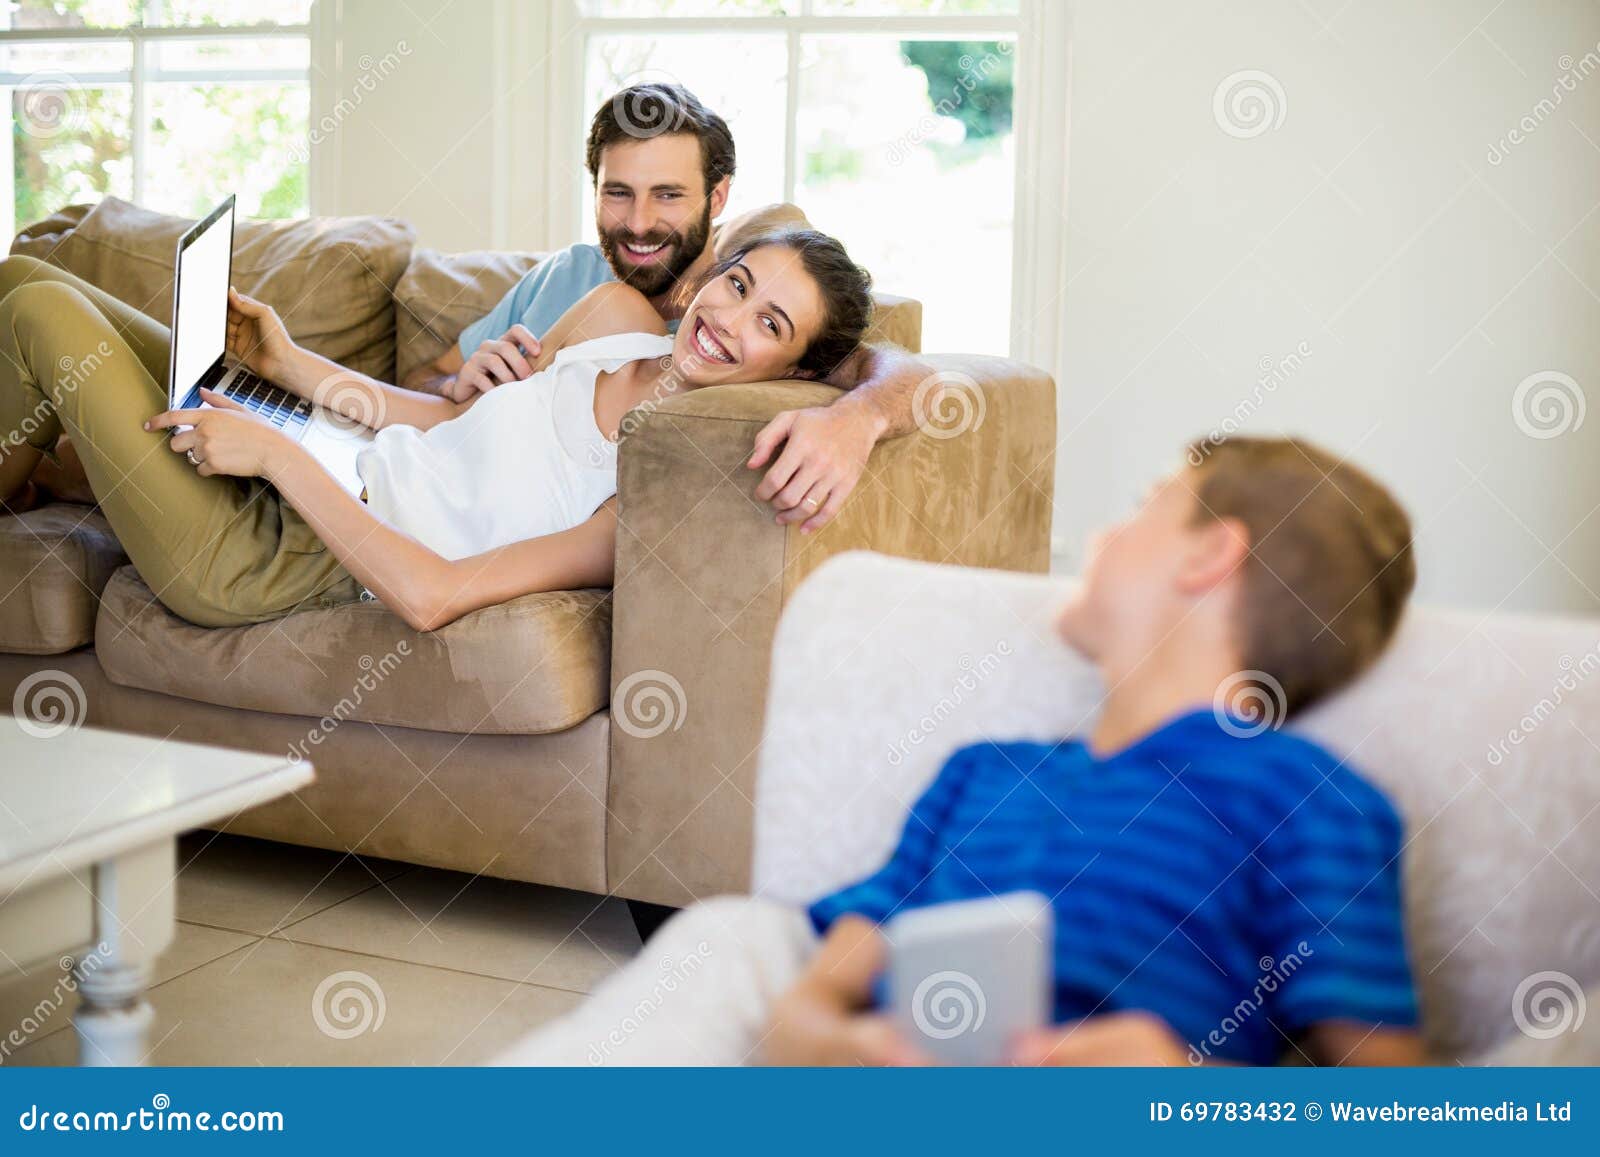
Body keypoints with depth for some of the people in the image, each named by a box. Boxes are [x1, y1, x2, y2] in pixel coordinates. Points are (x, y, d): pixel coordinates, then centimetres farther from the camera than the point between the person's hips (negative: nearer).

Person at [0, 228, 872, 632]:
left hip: (269, 563, -7)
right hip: (295, 478, 8)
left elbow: (431, 595, -31)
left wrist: (275, 453, -24)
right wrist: (285, 362, 7)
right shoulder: (619, 317, -2)